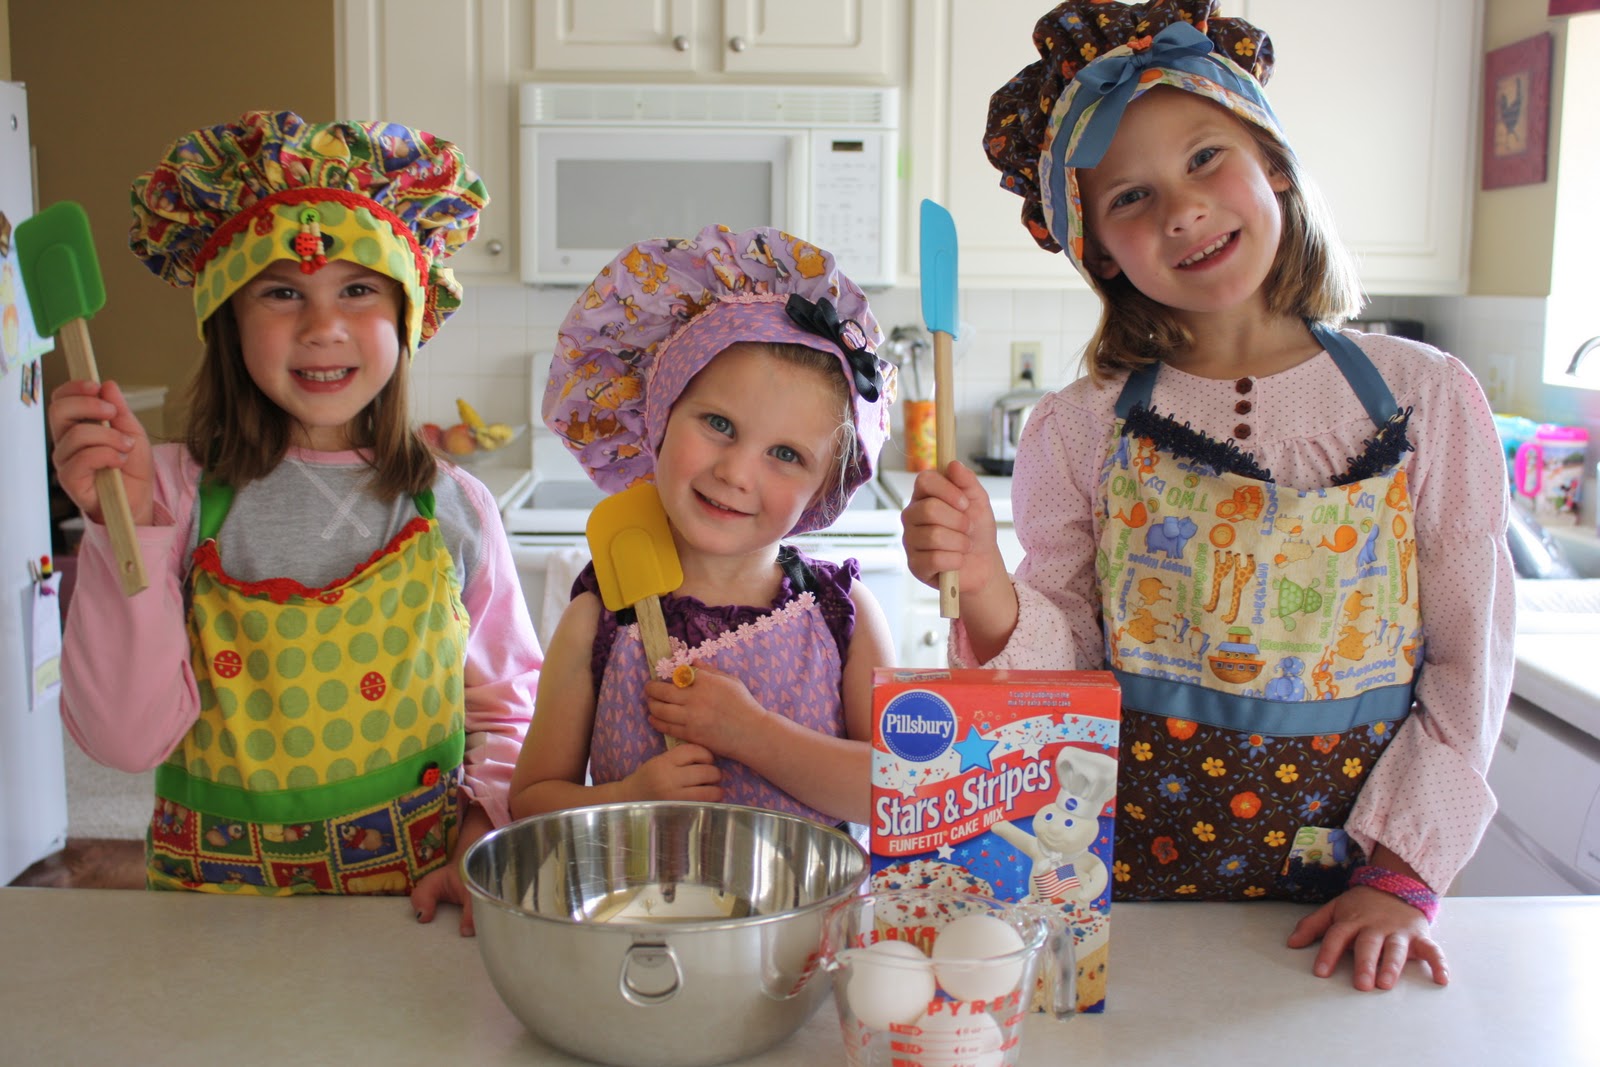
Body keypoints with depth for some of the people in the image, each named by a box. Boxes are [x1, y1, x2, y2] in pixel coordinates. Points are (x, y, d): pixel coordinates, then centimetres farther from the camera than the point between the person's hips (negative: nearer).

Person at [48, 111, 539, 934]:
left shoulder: (452, 508, 2)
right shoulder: (172, 493, -2)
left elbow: (510, 705, 10)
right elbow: (127, 737, -8)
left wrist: (482, 841, -4)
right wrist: (127, 527, -15)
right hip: (219, 892, 0)